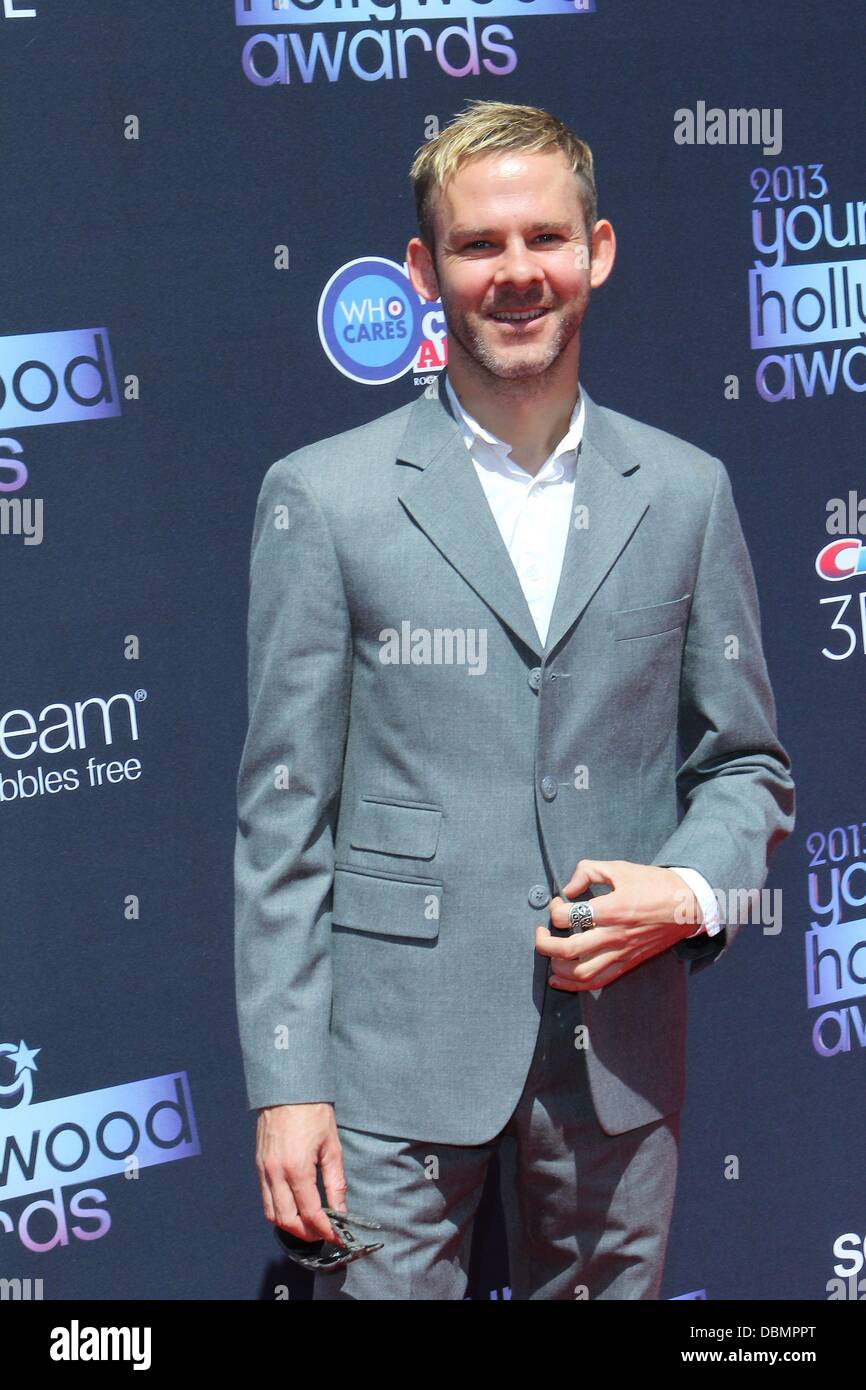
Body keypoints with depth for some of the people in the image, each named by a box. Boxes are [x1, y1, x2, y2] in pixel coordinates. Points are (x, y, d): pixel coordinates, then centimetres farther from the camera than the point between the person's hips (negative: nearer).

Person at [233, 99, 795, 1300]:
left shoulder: (686, 492, 6)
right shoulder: (325, 496, -1)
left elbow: (747, 763, 12)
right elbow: (284, 810, -2)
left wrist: (689, 893, -9)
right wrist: (286, 1083, -7)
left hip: (620, 1058, 3)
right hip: (398, 1061, -2)